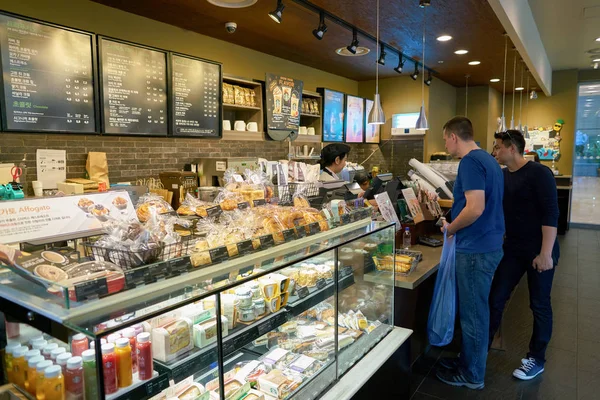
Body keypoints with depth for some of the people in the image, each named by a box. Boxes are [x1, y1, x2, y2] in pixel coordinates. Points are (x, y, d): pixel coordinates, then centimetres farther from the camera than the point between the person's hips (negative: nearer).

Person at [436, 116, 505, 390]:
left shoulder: (470, 161, -18)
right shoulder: (487, 159, 12)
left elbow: (475, 208, -26)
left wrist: (450, 229, -11)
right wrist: (449, 205, 18)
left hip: (476, 249, -10)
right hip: (488, 244, 10)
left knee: (473, 313, 5)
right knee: (475, 310, 20)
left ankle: (472, 375, 21)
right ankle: (469, 360, 36)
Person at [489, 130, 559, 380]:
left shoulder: (539, 173, -14)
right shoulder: (502, 176, 7)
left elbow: (550, 214, -19)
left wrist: (545, 253, -23)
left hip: (539, 252, -6)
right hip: (513, 249, 6)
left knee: (539, 305, 8)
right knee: (495, 298, 7)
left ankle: (536, 360, 24)